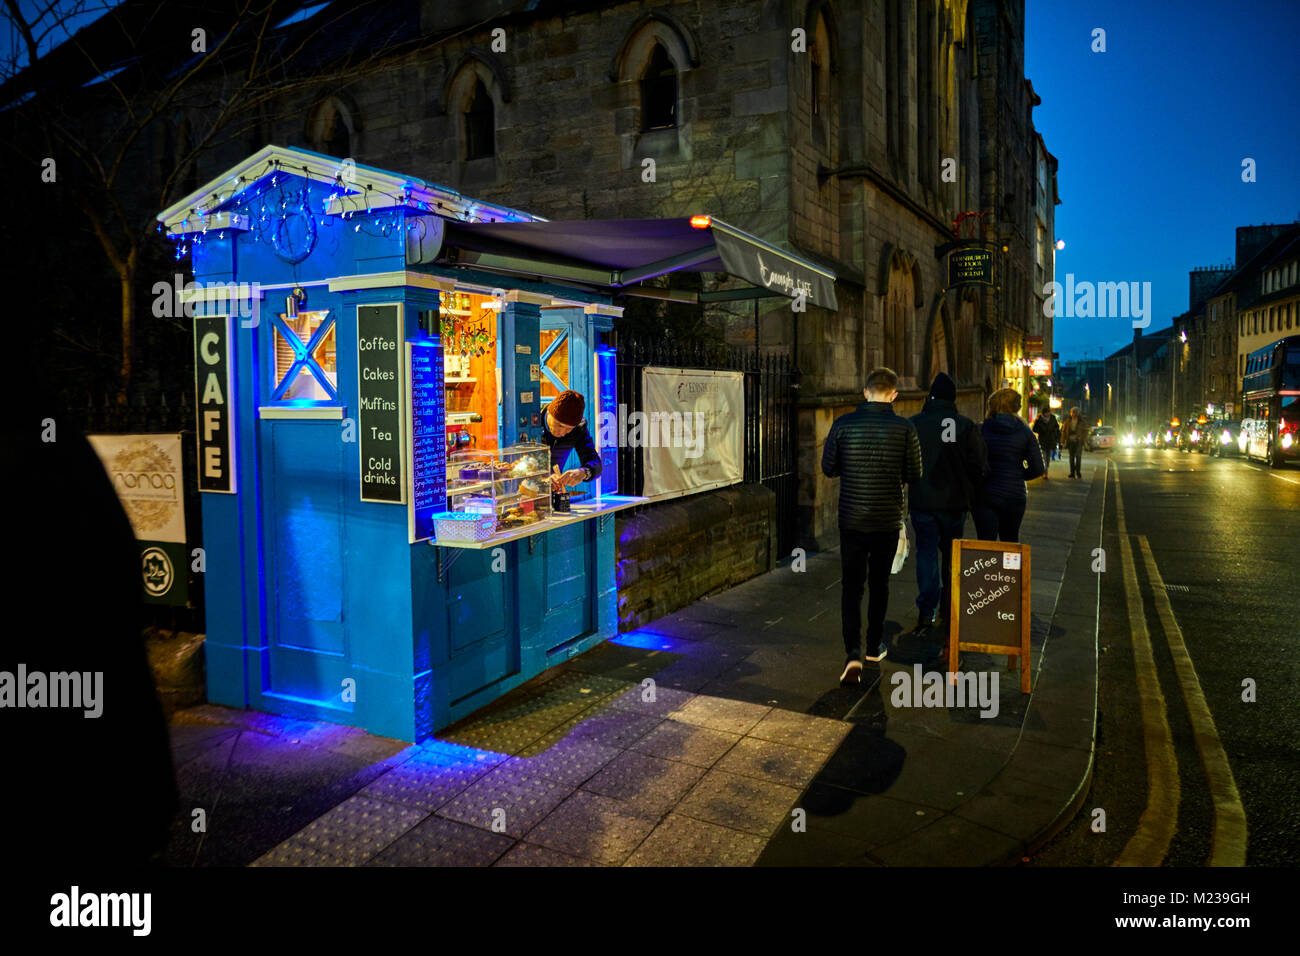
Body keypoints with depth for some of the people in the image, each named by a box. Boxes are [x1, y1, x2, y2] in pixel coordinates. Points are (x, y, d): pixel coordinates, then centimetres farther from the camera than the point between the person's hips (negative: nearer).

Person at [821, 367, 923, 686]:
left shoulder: (843, 424, -8)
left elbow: (828, 468, -1)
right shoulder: (904, 428, -9)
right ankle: (874, 646, 30)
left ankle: (853, 653, -11)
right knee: (879, 582, 17)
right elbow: (914, 474, -3)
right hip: (888, 519, 1)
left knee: (851, 585, 3)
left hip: (852, 519, 0)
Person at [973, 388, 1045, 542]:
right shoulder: (1024, 432, -2)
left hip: (984, 496, -1)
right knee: (1011, 541, 20)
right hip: (1014, 496, 2)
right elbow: (1038, 468, -1)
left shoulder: (980, 430, -5)